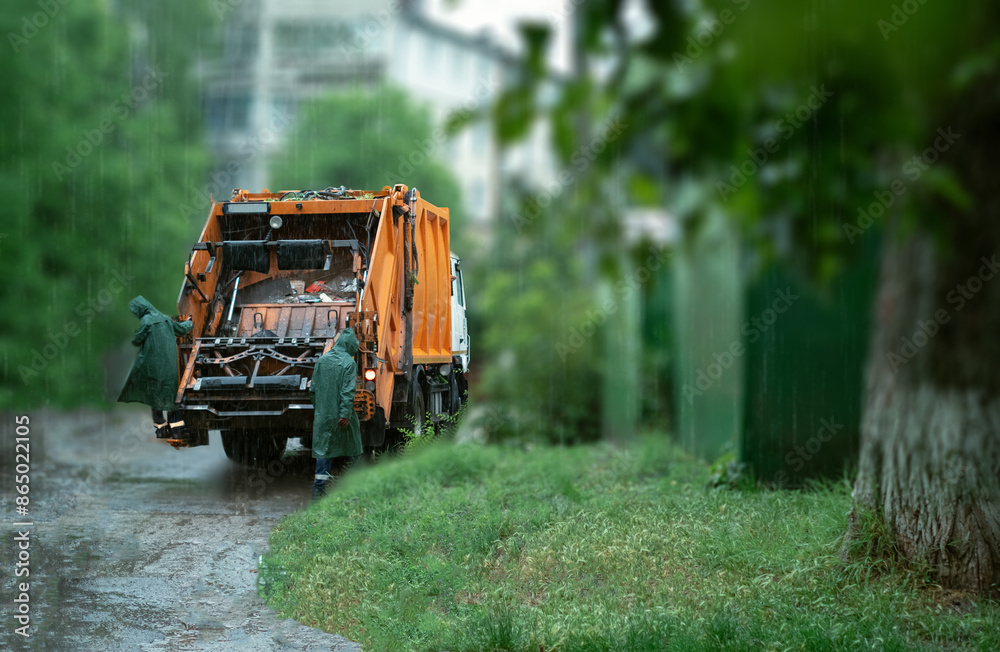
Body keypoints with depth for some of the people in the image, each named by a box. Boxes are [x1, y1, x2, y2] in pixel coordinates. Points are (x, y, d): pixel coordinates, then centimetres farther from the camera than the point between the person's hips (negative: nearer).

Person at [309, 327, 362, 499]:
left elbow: (313, 388, 10)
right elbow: (348, 391, -17)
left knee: (323, 448, 5)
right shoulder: (349, 363, -11)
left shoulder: (322, 360, 6)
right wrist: (346, 414, -18)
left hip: (322, 413, 4)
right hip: (340, 413, -4)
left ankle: (319, 487, -3)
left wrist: (316, 408, 21)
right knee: (351, 448, 11)